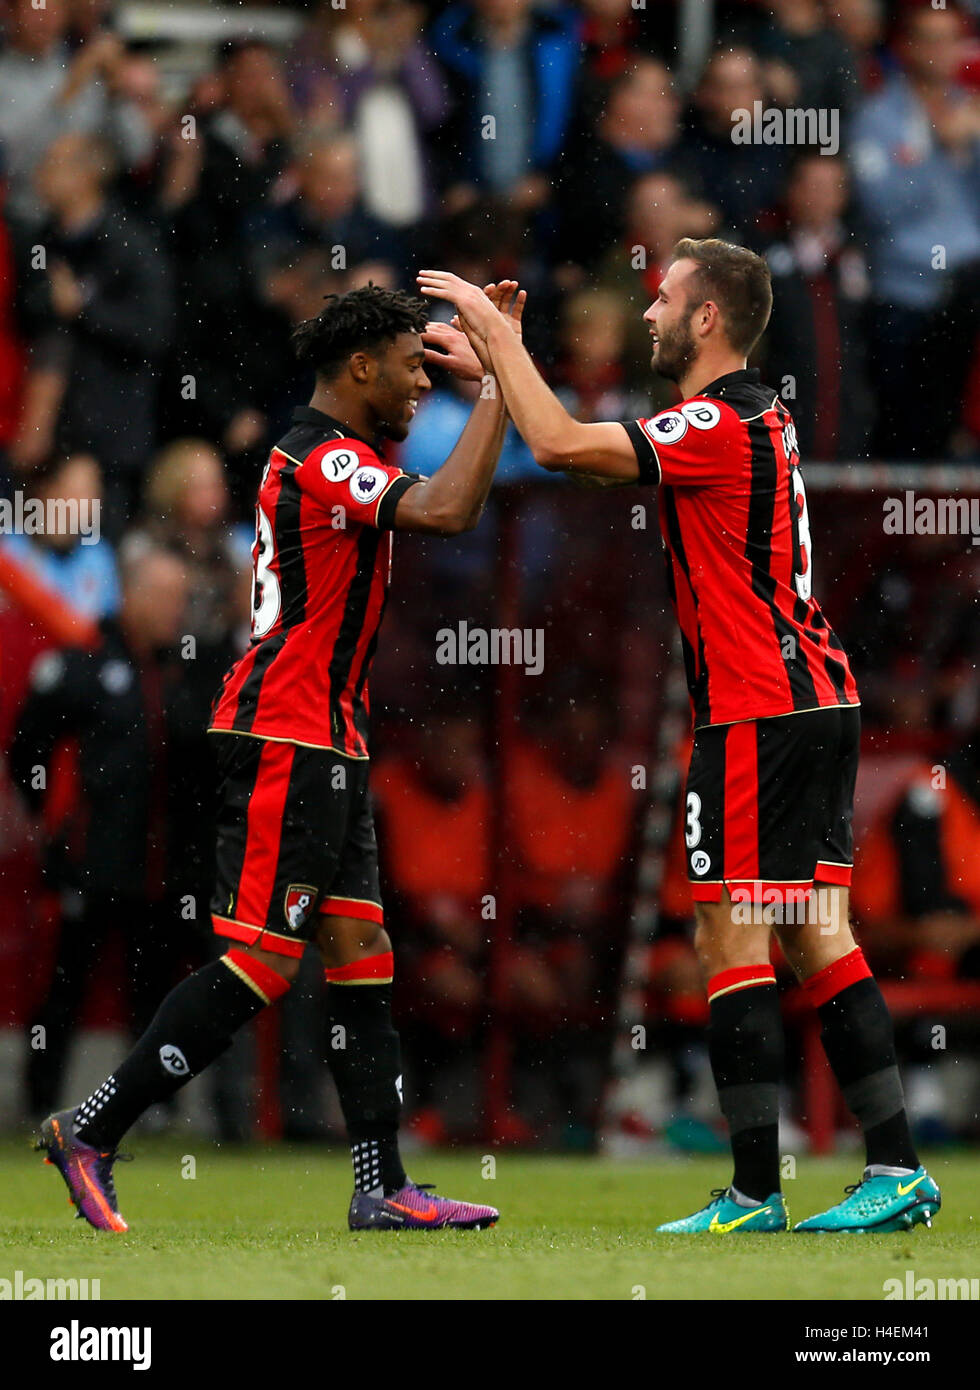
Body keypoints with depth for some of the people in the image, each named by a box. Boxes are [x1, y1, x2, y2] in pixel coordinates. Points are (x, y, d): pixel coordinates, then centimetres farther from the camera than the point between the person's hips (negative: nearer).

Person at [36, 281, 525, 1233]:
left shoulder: (319, 456, 18)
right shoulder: (323, 458, -14)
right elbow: (447, 511, -30)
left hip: (323, 748, 11)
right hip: (286, 738, -11)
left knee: (360, 957, 5)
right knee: (263, 964, -10)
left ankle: (381, 1189, 3)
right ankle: (92, 1130, -3)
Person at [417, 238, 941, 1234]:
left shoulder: (720, 426, -14)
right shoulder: (761, 416, 16)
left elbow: (560, 445, -19)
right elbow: (598, 458, 26)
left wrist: (496, 330, -7)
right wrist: (496, 362, 25)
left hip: (757, 713, -9)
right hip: (817, 700, 9)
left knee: (731, 941, -7)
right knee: (815, 937, 7)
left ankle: (755, 1192, -8)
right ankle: (897, 1169, 3)